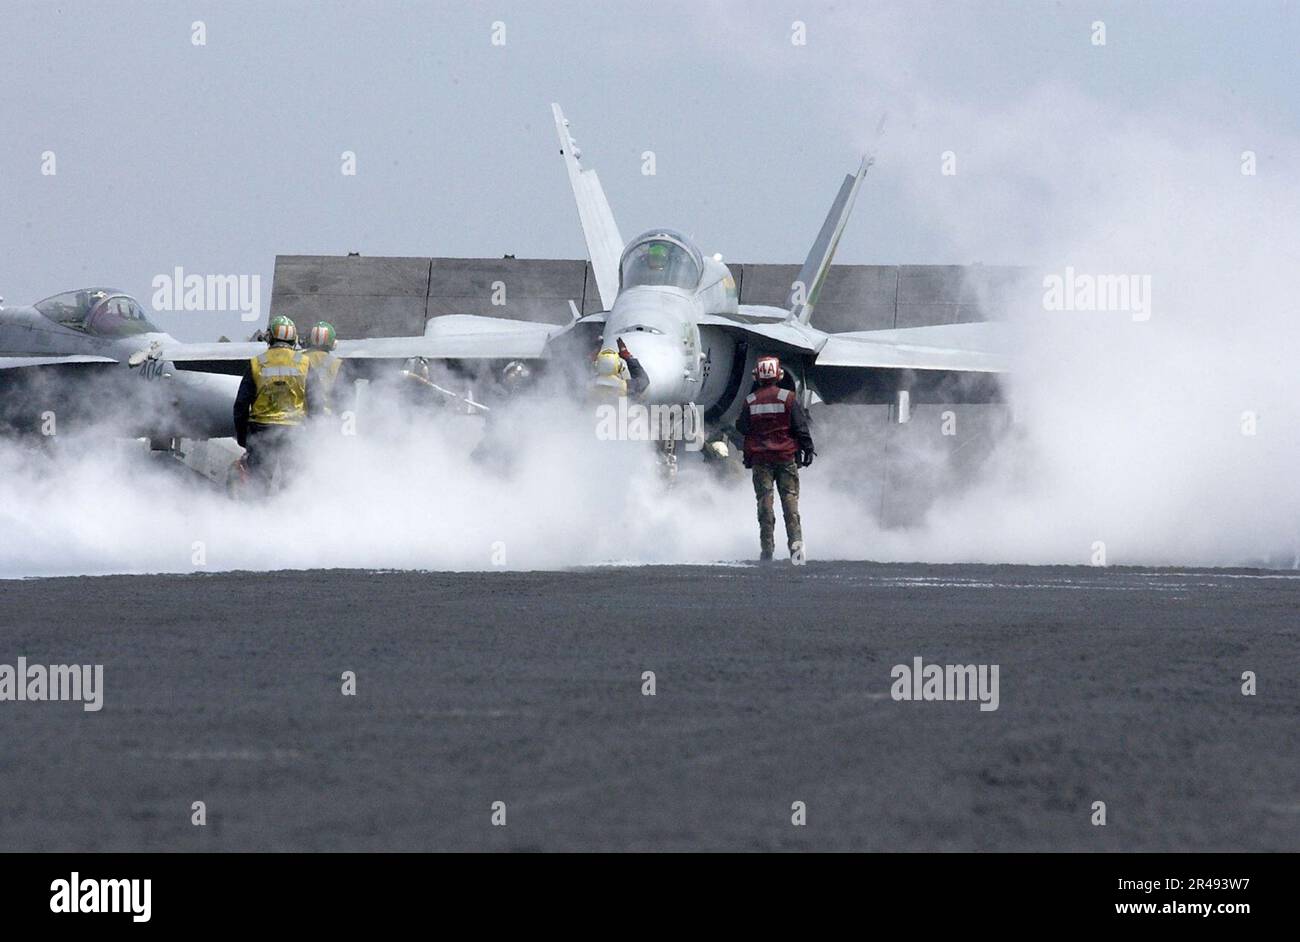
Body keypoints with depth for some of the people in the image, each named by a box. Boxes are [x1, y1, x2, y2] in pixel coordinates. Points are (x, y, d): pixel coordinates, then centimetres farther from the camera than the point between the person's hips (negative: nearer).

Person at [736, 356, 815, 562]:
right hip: (786, 456, -1)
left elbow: (742, 428, 3)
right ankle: (795, 540, -8)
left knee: (764, 500, 3)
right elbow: (801, 426, -5)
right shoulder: (788, 398, -6)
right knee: (790, 498, 3)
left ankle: (767, 547, -1)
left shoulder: (750, 401, -2)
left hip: (760, 458, 1)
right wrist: (807, 449, 3)